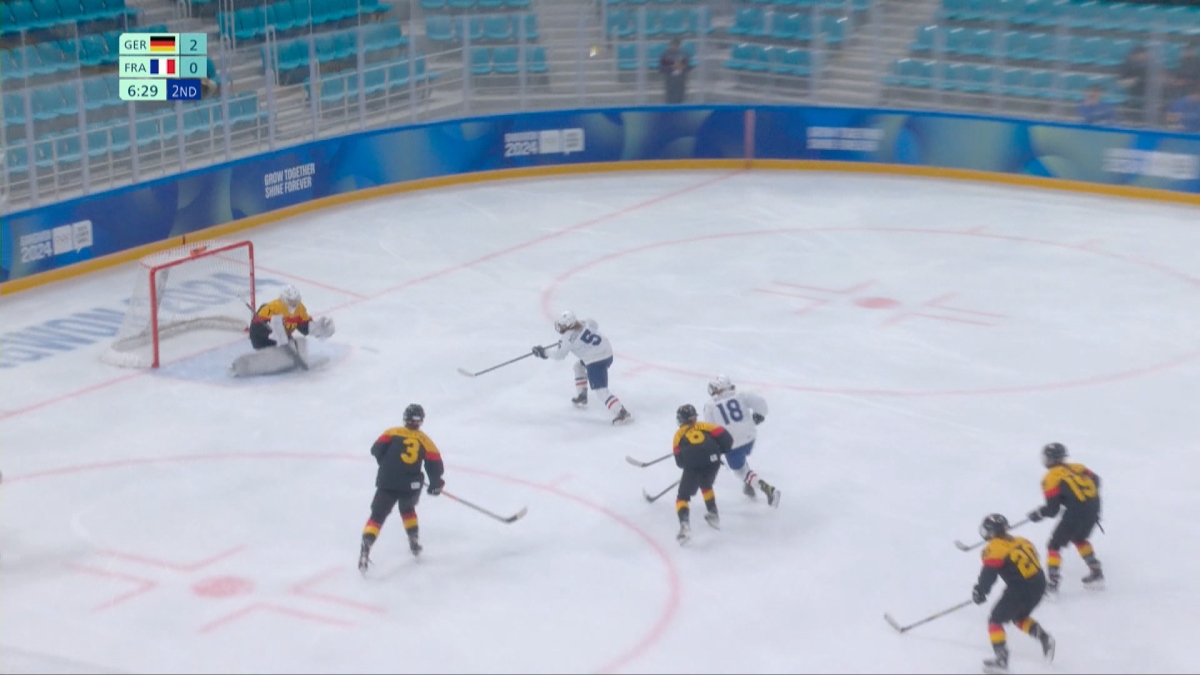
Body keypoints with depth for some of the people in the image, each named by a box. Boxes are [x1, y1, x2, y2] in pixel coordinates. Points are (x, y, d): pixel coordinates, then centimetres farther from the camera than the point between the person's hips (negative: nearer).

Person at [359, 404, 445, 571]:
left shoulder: (393, 433, 7)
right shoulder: (425, 441, 11)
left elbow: (377, 449, 1)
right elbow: (435, 465, 6)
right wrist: (436, 485, 21)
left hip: (387, 483, -2)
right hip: (410, 486, 2)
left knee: (378, 515, 4)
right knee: (407, 508, 33)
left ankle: (365, 549, -15)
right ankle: (414, 541, 31)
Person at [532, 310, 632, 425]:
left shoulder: (569, 337, -15)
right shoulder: (584, 323, 4)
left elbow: (559, 354, -7)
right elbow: (595, 326, 25)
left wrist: (543, 352, 7)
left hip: (596, 362, -9)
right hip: (607, 352, 9)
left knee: (601, 390, -10)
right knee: (579, 366, 32)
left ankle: (622, 412, -21)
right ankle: (581, 397, 39)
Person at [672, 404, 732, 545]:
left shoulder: (679, 434, 24)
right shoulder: (703, 426, 26)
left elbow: (679, 461, 18)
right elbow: (726, 438, 15)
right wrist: (719, 451, 32)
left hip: (693, 465, -3)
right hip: (712, 461, 3)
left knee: (683, 497, 7)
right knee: (706, 485, 35)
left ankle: (684, 525, -17)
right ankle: (713, 514, 38)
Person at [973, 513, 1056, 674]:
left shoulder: (994, 549, -7)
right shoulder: (1020, 542, 15)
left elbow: (988, 574, -10)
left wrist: (979, 591, 6)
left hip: (1020, 590, -8)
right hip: (1038, 585, 8)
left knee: (995, 620, 5)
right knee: (1019, 617, 31)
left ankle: (1001, 660, -1)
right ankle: (1043, 637, 14)